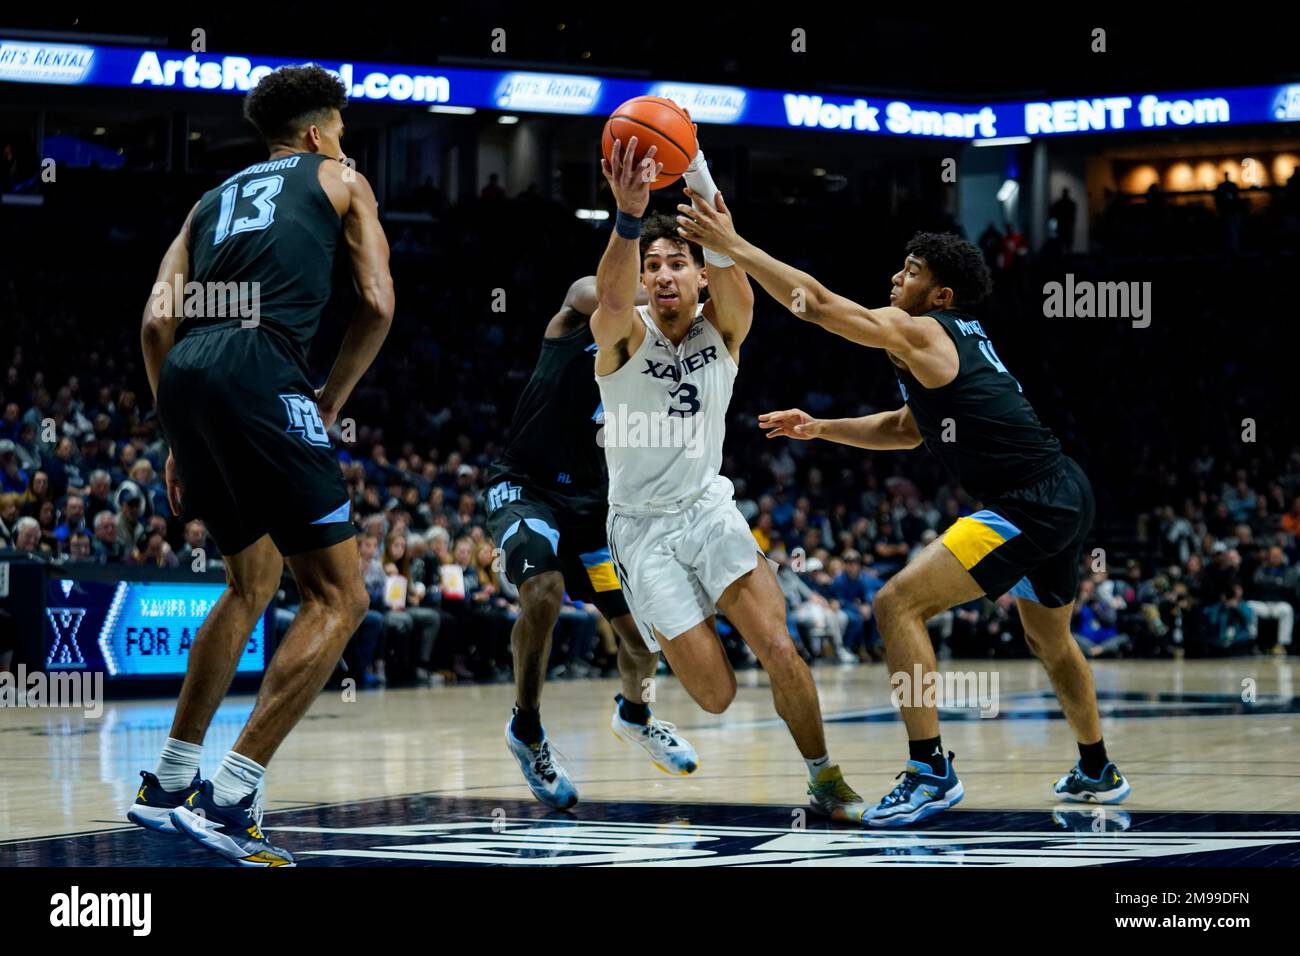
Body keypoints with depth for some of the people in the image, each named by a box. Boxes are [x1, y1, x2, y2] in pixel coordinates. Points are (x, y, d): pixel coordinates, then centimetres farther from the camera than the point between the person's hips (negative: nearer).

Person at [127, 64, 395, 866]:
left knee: (256, 576, 28)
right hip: (260, 365, -7)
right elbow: (378, 304, 5)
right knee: (340, 596, -3)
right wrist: (327, 407, 15)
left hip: (184, 377, 7)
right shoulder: (340, 179, 19)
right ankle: (231, 800, -15)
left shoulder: (215, 199, 31)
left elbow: (158, 319, 18)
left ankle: (170, 783, 28)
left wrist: (180, 438, 22)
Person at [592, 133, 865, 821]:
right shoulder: (624, 333, -13)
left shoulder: (722, 326, -5)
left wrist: (702, 189, -49)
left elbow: (731, 273, -28)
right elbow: (612, 299, -39)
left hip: (708, 507, 2)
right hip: (643, 526, -2)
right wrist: (630, 216, -60)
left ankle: (826, 782, 3)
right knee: (715, 695, -6)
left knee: (779, 651, -16)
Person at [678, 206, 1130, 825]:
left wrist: (732, 246, -5)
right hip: (1064, 496, 10)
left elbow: (816, 301, -11)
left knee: (899, 604, -13)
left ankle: (930, 771, -14)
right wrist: (819, 429, 18)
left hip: (1032, 506, -10)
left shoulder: (919, 333, -9)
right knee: (1049, 639, 30)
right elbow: (906, 430, 28)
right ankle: (1097, 773, 46)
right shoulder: (961, 337, 18)